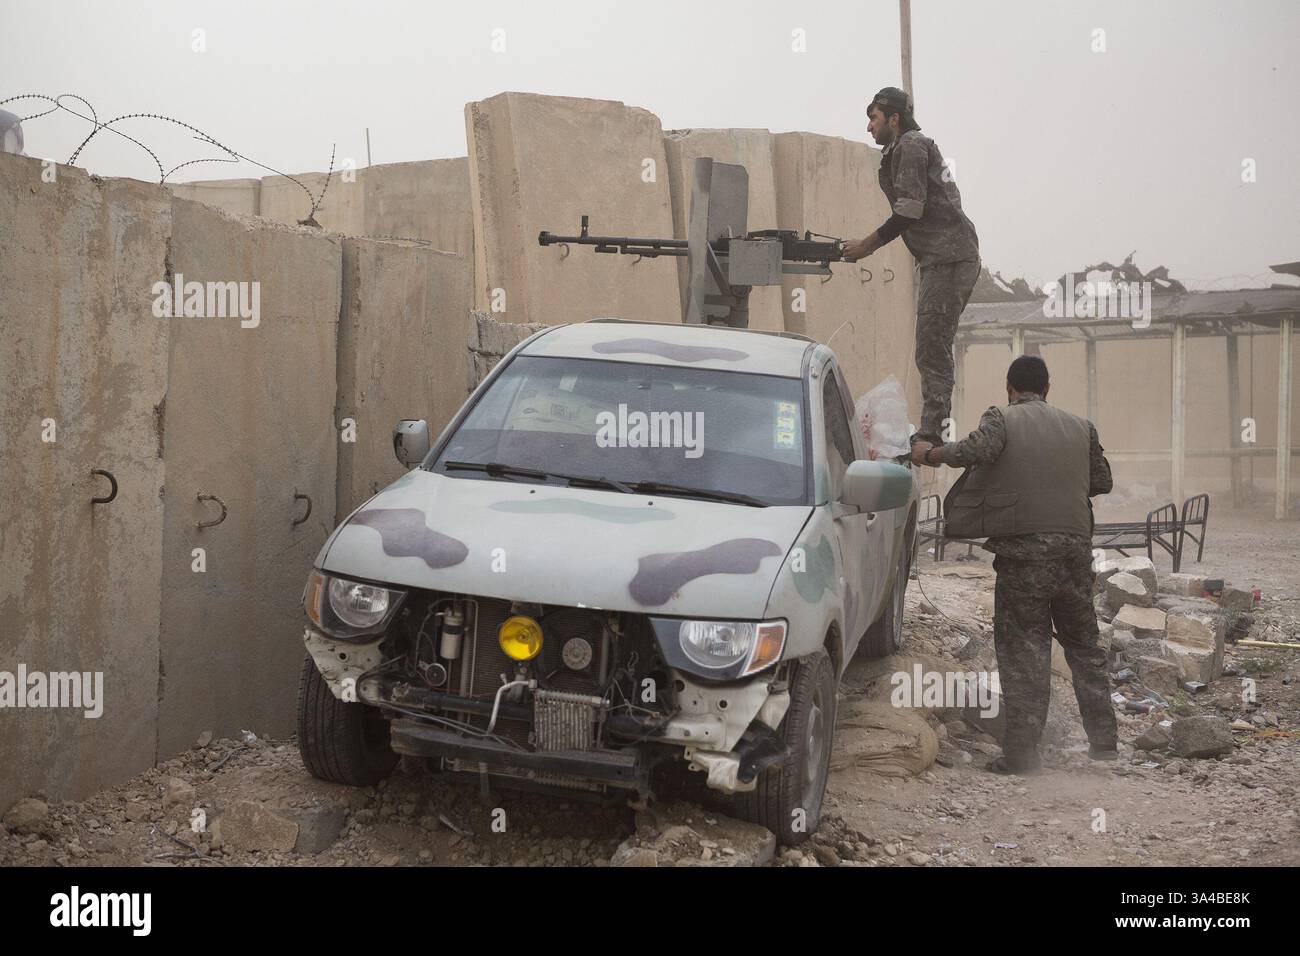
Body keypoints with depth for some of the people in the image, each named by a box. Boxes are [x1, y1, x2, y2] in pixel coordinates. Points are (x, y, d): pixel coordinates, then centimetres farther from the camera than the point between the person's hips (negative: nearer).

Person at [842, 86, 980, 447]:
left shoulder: (912, 145, -5)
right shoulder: (910, 147, 25)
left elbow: (910, 212, -14)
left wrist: (866, 245, -7)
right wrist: (869, 245, 17)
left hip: (949, 258, -11)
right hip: (947, 258, 11)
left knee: (932, 349, -14)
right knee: (935, 350, 10)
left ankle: (931, 434, -17)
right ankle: (933, 433, 12)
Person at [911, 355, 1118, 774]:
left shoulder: (1002, 418, -2)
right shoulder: (1080, 426, 12)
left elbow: (974, 449, -20)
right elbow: (1103, 481, 18)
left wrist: (929, 454, -5)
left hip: (1024, 549, -4)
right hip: (1076, 546, 4)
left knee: (1023, 652, -1)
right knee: (1084, 645, 16)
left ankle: (1022, 753, -2)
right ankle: (1104, 743, 19)